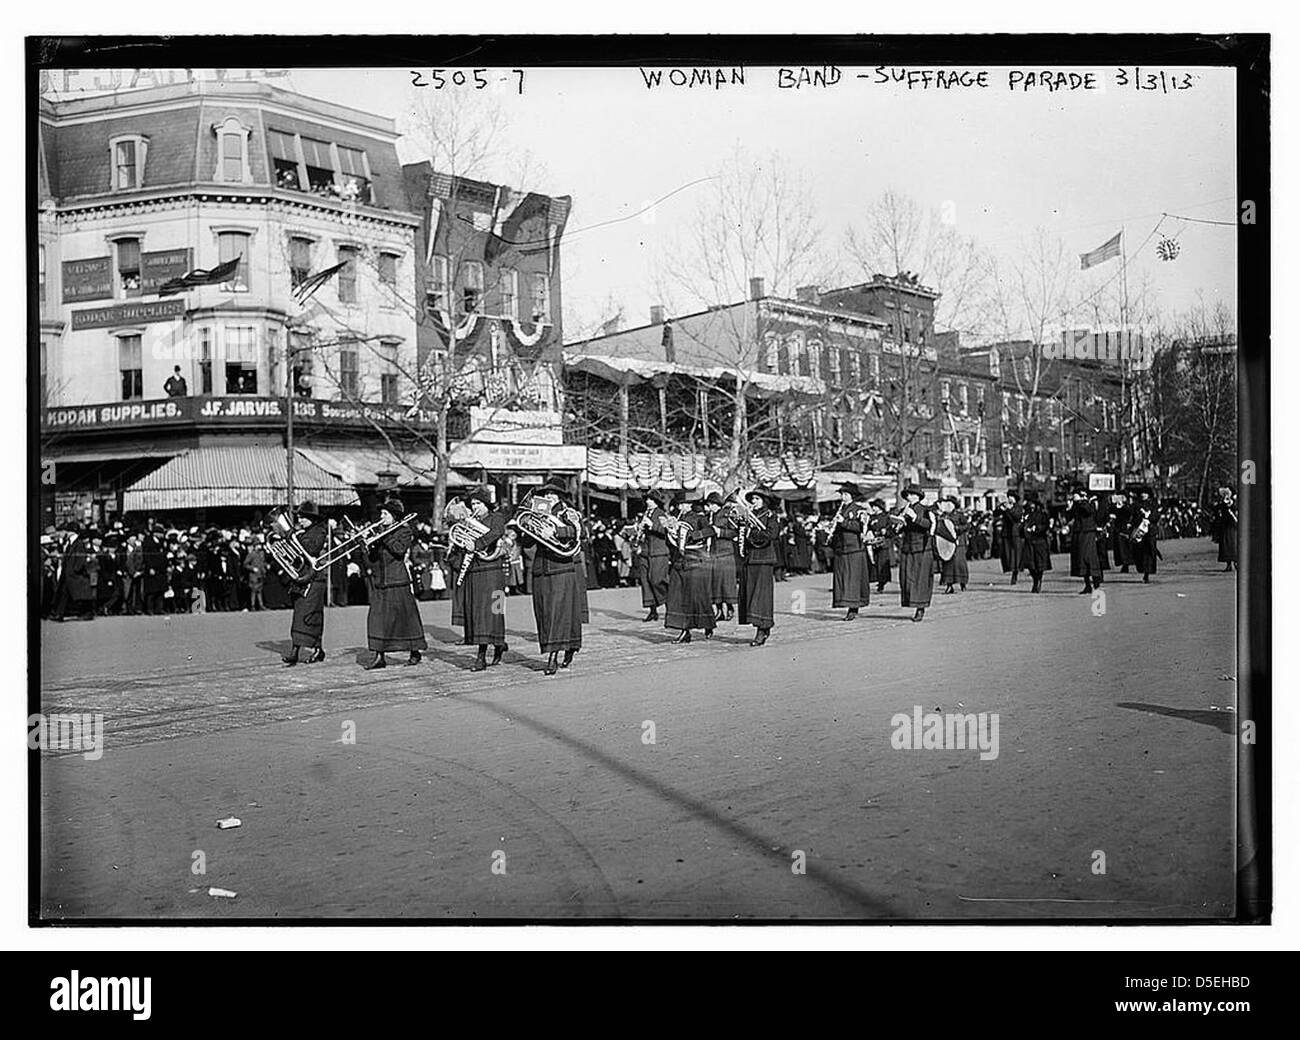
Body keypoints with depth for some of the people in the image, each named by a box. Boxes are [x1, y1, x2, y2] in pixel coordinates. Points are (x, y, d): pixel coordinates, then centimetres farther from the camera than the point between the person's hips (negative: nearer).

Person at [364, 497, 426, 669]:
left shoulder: (404, 531, 0)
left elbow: (399, 549, -18)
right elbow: (372, 557, 13)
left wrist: (384, 538, -14)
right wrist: (368, 544, -5)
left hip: (398, 580, -6)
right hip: (379, 581, 6)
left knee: (405, 615, 0)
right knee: (377, 615, -4)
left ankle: (414, 652, 14)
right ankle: (379, 656, -4)